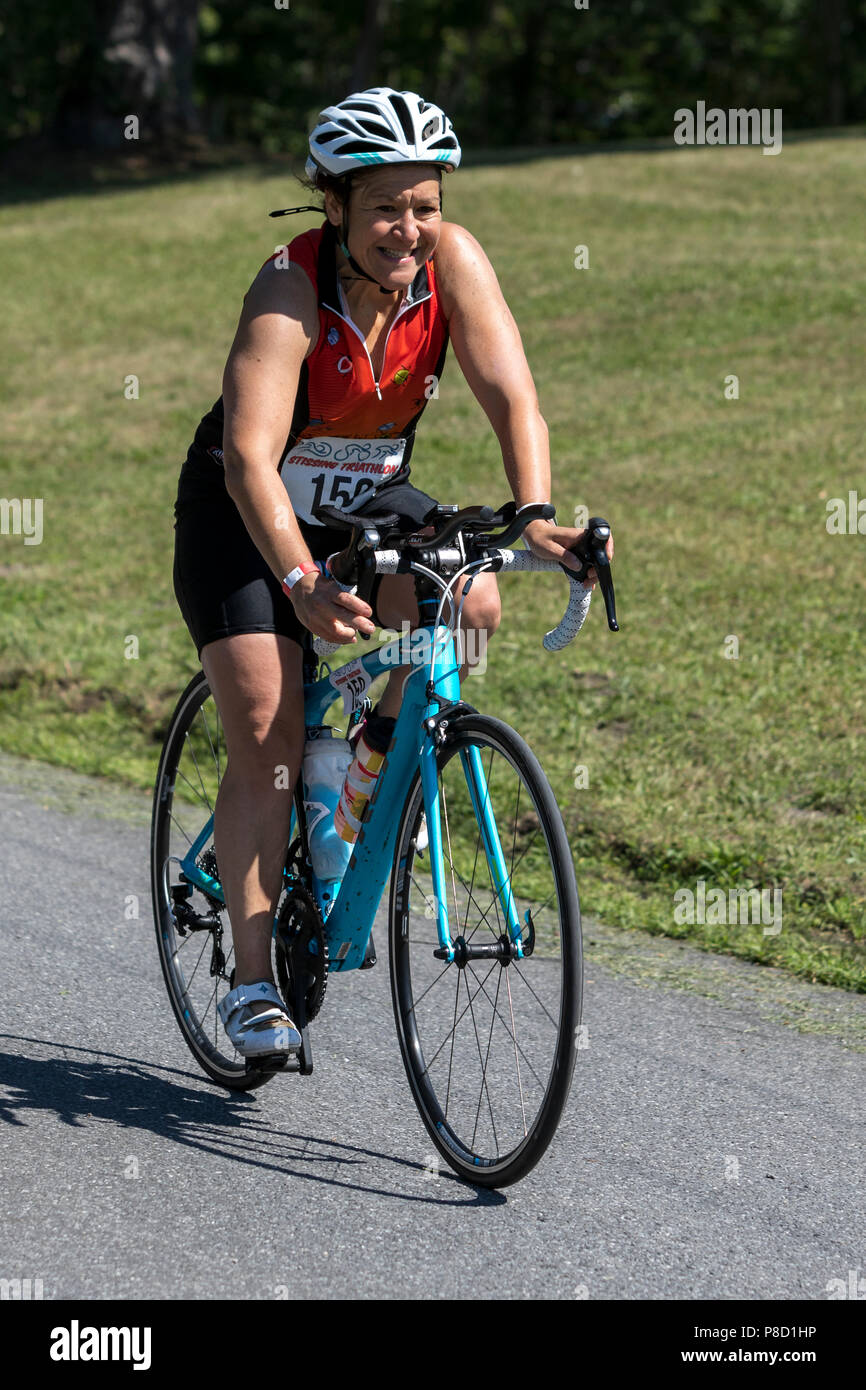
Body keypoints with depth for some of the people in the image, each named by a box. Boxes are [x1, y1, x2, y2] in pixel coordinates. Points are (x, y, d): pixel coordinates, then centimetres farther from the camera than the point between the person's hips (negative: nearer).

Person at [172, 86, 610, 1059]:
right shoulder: (290, 288, -30)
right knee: (267, 739, -13)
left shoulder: (451, 259, -19)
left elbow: (511, 396, -24)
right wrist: (303, 585, -53)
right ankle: (251, 981, -5)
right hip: (244, 514, -4)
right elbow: (250, 458, -39)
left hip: (368, 501, 4)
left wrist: (534, 521, -41)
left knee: (470, 603, -25)